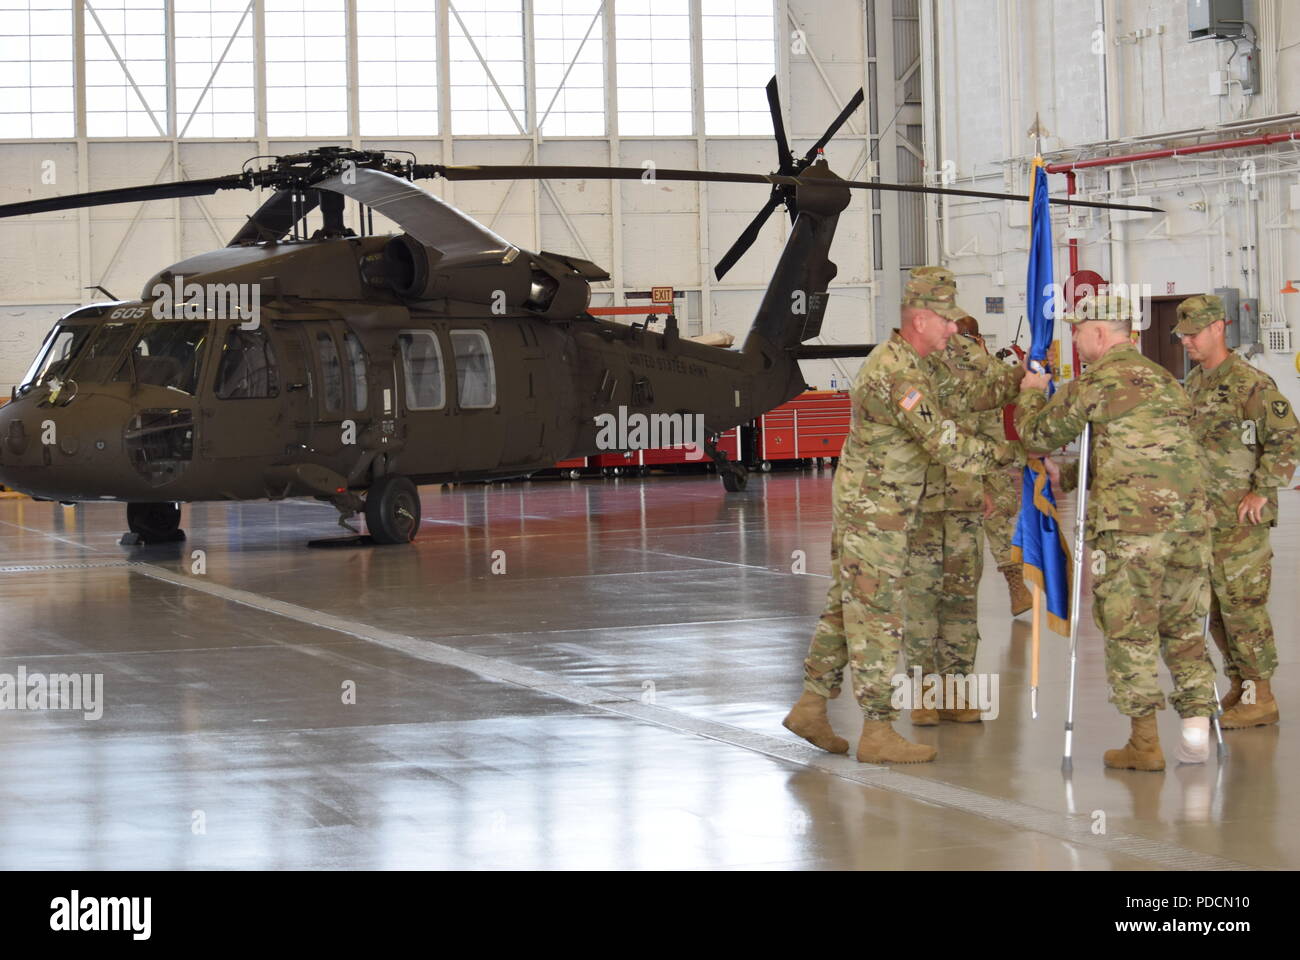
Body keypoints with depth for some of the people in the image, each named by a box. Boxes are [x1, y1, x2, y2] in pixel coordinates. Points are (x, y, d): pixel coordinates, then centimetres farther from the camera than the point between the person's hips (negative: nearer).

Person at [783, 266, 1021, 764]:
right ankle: (877, 732, -2)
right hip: (876, 512, -10)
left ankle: (811, 708, 21)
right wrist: (1004, 454, -16)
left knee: (846, 609, 15)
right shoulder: (900, 376, -22)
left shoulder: (897, 359, 12)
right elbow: (944, 444, -27)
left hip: (858, 503, 10)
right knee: (878, 620, -6)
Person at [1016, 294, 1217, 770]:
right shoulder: (1166, 381, 20)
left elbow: (1036, 434, 7)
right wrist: (1069, 479, 37)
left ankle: (1144, 744, 2)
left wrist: (1031, 393, 28)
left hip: (1129, 525, -6)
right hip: (1189, 519, 6)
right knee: (1183, 625, 15)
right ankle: (1197, 720, 4)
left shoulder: (1093, 384, -3)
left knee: (1130, 631, 1)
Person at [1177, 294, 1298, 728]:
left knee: (1242, 603, -6)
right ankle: (1237, 687, 21)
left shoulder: (1249, 383, -13)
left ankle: (1260, 697, 1)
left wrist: (1262, 491, -17)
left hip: (1240, 518, -8)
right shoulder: (1194, 382, 13)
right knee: (1215, 607, 12)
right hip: (1202, 514, 8)